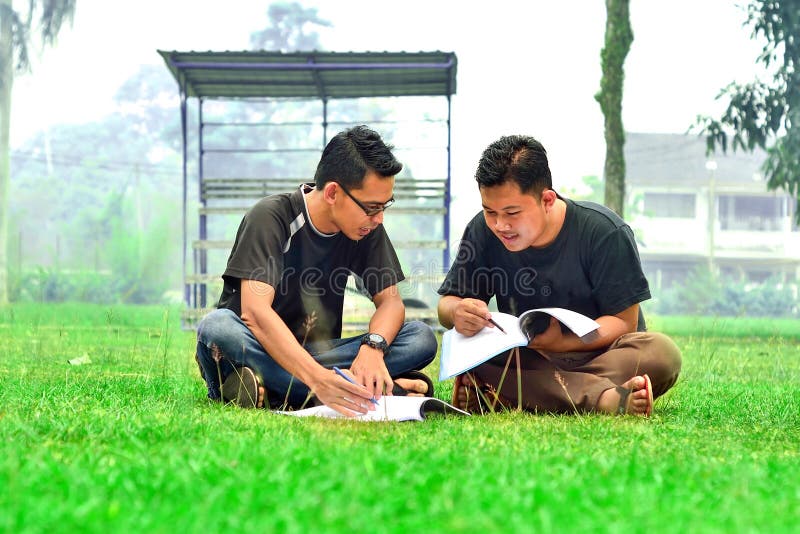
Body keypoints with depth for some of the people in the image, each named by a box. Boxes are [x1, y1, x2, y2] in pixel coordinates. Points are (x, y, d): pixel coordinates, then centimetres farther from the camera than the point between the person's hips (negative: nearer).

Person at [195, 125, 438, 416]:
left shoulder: (367, 228, -1)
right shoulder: (271, 217, -18)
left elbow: (390, 301, -2)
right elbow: (255, 310, -29)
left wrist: (373, 347, -28)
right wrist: (318, 378, -44)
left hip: (319, 352, 5)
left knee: (421, 337, -18)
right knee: (217, 327, -37)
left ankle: (269, 390, -29)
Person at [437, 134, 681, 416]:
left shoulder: (604, 231, -16)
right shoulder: (482, 231, -6)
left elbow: (624, 320, -15)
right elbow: (447, 302, -2)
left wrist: (563, 342, -33)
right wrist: (457, 312, -29)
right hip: (523, 358, 2)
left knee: (662, 353, -33)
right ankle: (605, 397, -41)